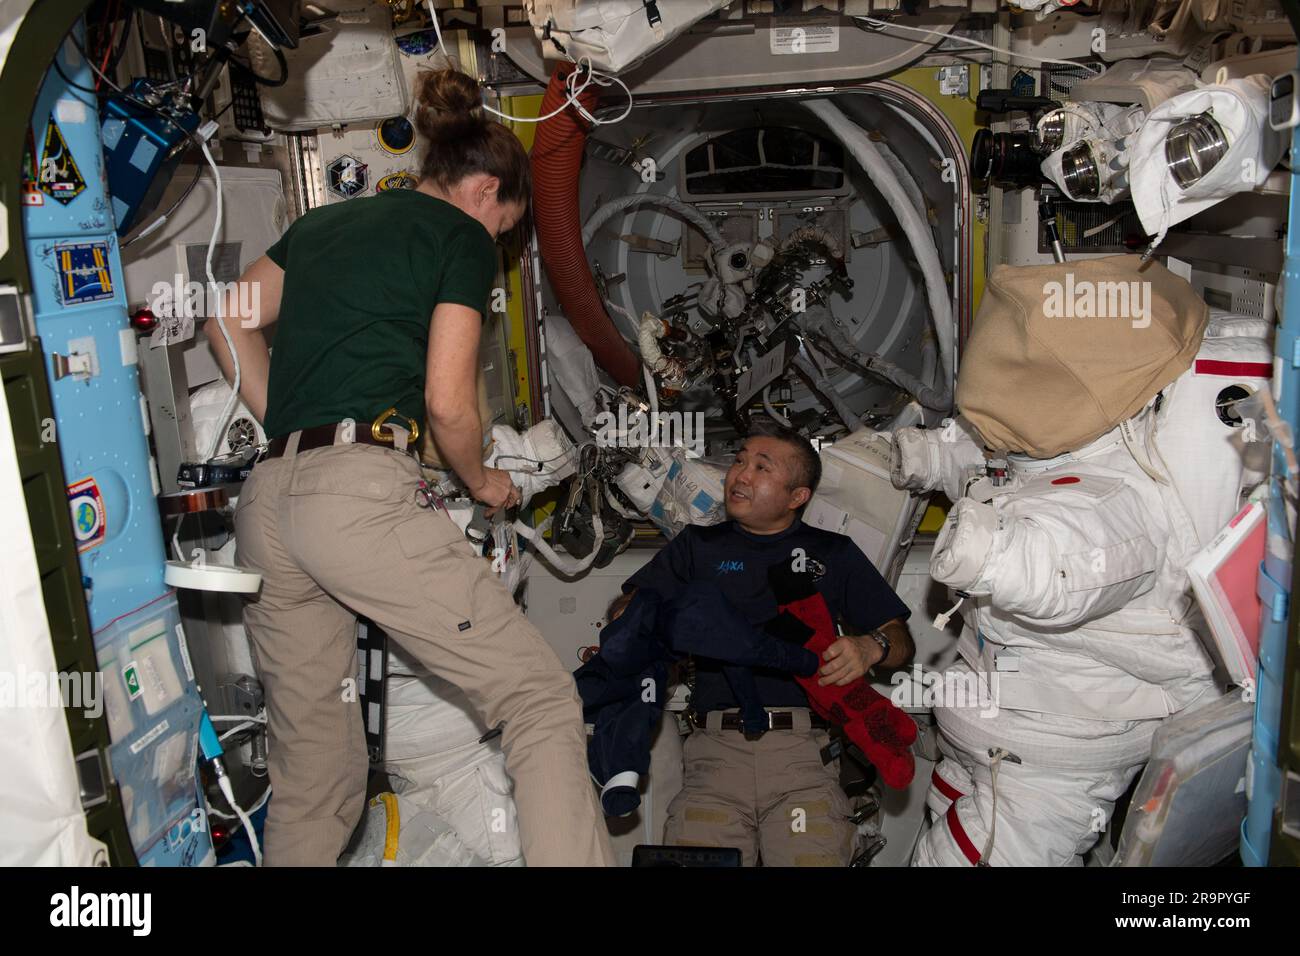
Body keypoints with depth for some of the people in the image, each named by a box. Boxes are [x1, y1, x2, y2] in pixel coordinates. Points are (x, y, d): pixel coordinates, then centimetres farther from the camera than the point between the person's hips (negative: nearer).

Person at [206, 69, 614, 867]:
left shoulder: (324, 221, 26)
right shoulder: (462, 235, 5)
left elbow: (229, 323, 24)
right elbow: (447, 404, -5)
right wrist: (484, 481, 13)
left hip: (264, 504, 8)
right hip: (362, 492, -8)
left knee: (310, 766, 16)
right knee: (541, 698, -4)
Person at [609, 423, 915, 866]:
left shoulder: (833, 552, 19)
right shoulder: (698, 544, 22)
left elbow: (901, 641, 16)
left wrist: (870, 647, -6)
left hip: (803, 750, 0)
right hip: (715, 749, 1)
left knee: (813, 856, -18)